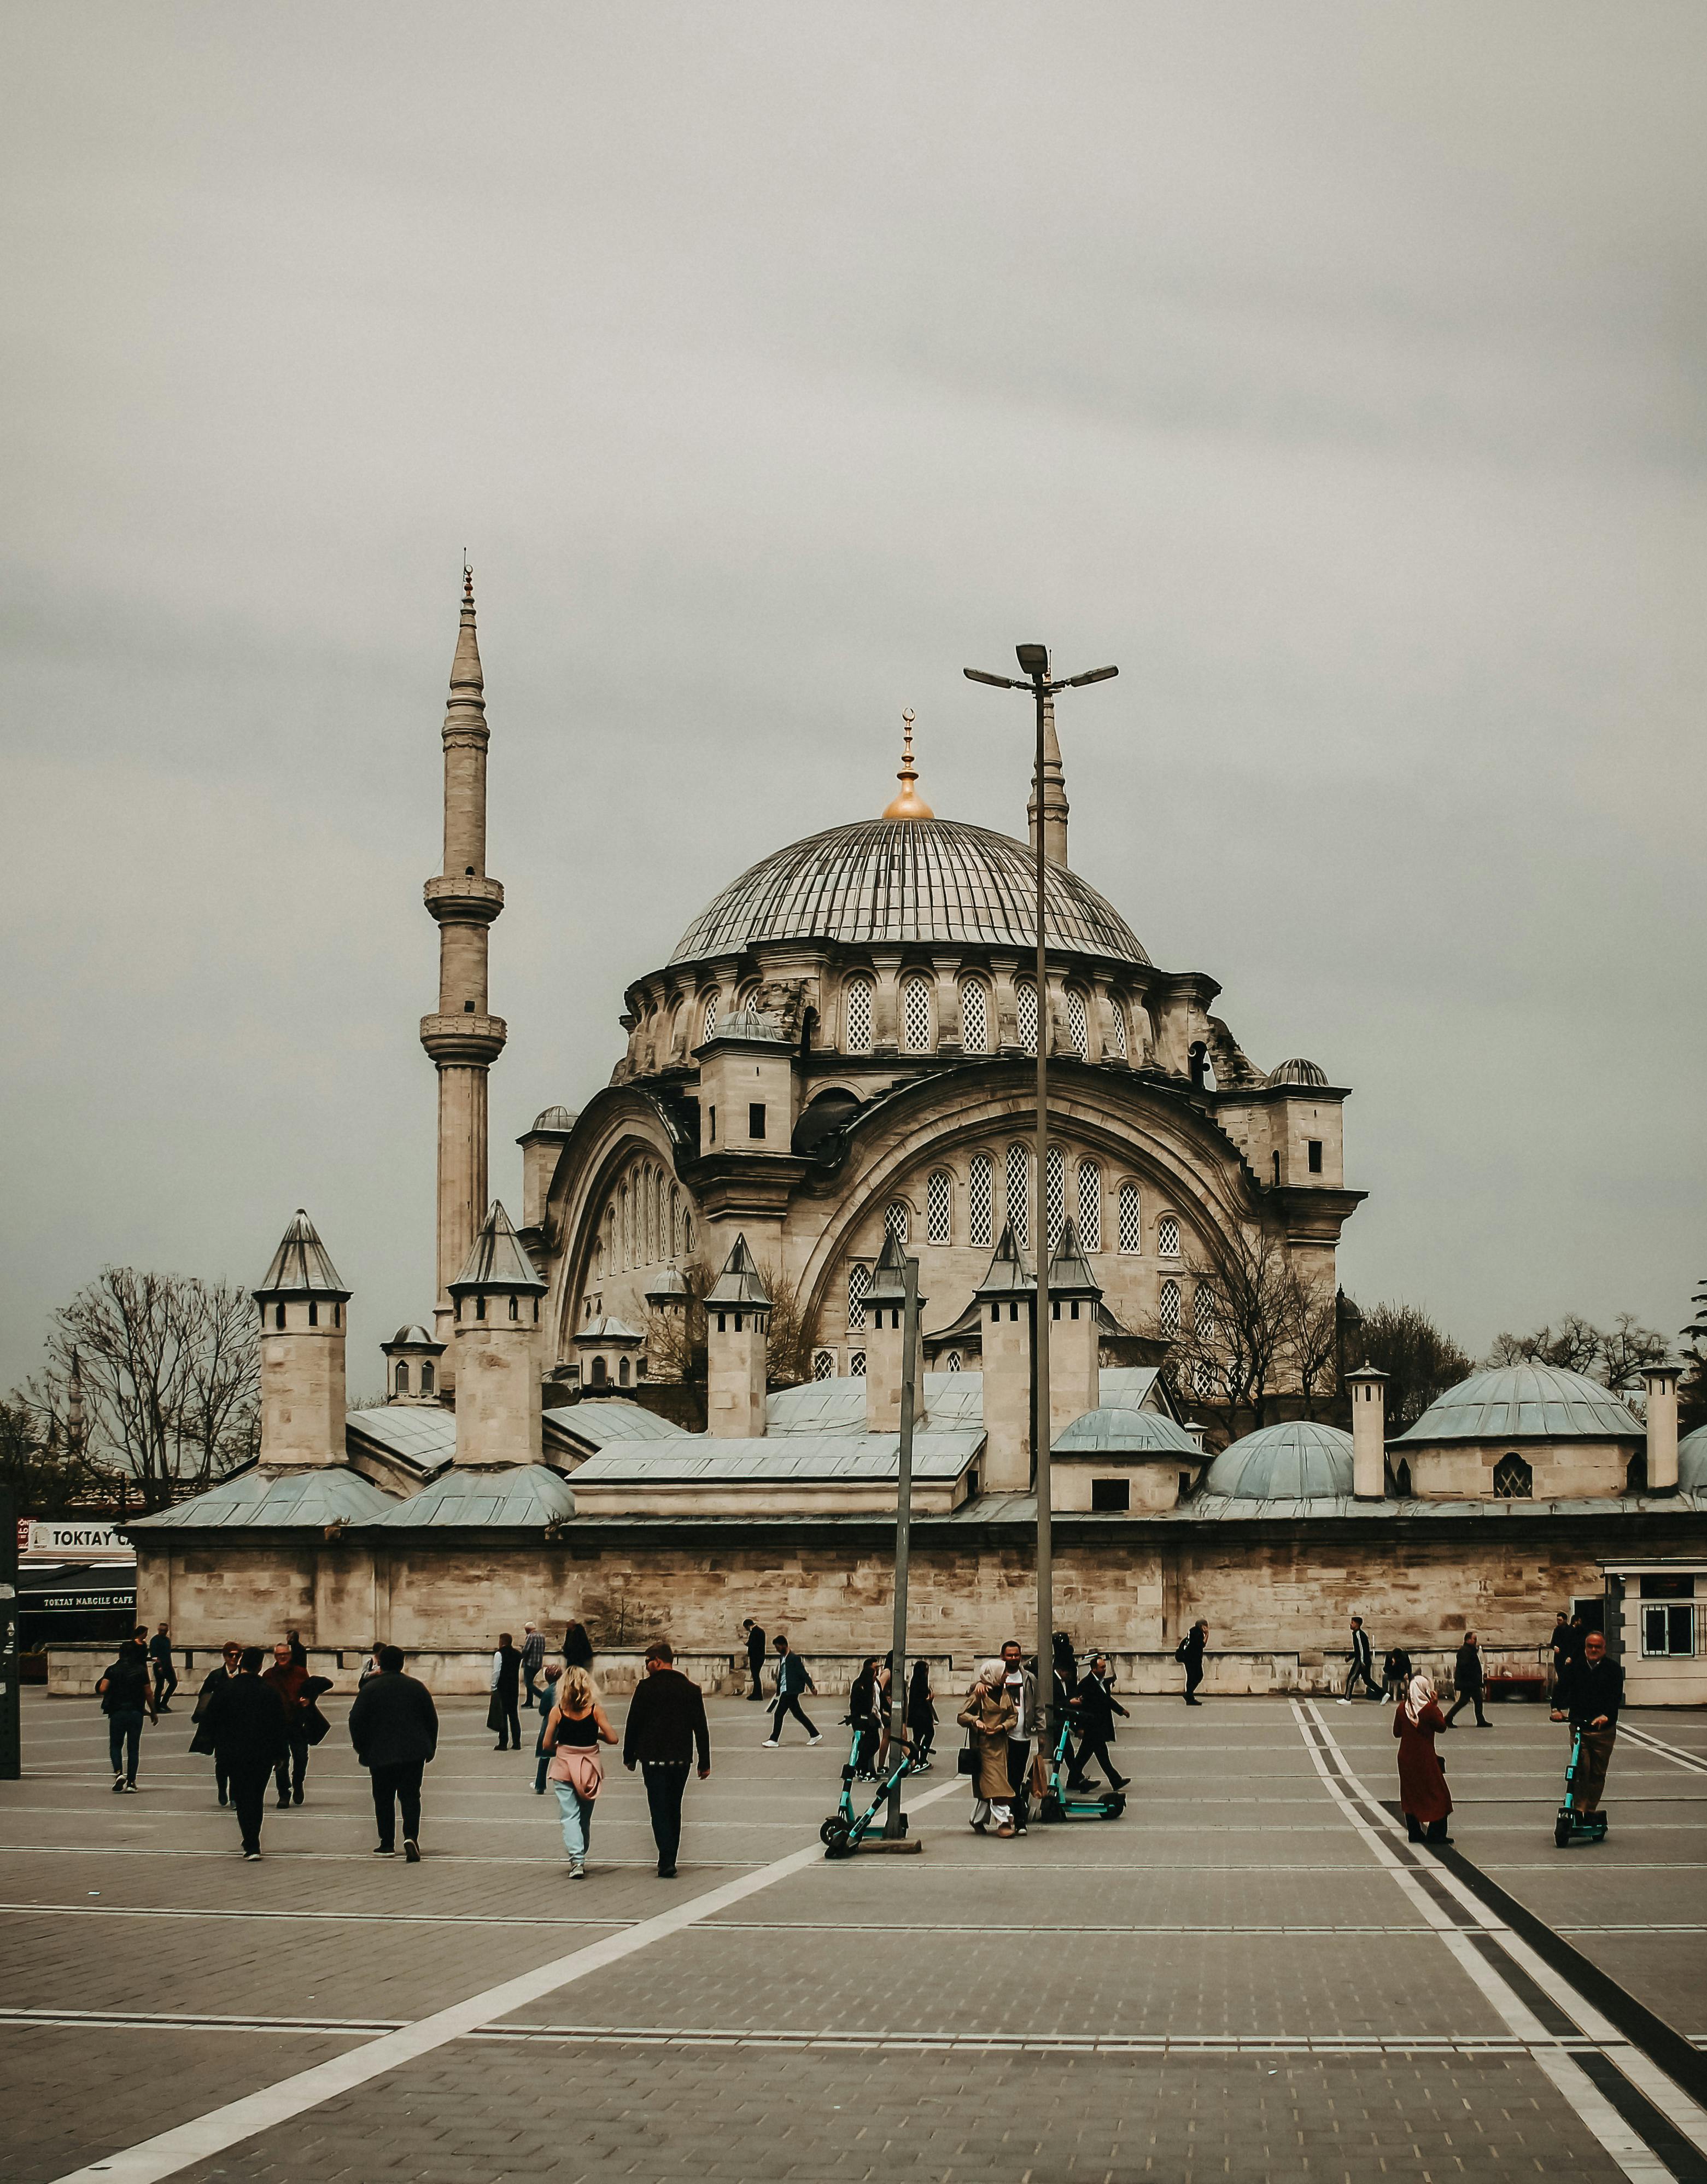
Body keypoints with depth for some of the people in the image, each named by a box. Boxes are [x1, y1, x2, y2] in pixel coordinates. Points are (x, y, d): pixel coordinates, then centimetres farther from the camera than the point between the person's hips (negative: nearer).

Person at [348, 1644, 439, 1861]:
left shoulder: (369, 1689, -5)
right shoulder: (417, 1687, 4)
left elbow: (356, 1721, -6)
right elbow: (432, 1719, 8)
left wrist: (362, 1749, 6)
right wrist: (430, 1748, 17)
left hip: (380, 1754, -2)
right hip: (413, 1753, 2)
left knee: (384, 1799, 10)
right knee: (410, 1796, 3)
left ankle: (387, 1844, 14)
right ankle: (411, 1837, -17)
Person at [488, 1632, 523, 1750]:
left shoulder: (499, 1654, -11)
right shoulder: (517, 1654, 9)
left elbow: (496, 1672, -14)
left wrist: (493, 1687, -8)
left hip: (502, 1688, -6)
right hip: (515, 1689, 6)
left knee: (502, 1716, -2)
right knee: (513, 1715, 12)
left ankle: (503, 1743, -3)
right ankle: (517, 1743, 11)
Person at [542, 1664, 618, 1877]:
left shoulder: (557, 1711, -7)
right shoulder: (595, 1710, -7)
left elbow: (547, 1744, -3)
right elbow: (613, 1739, -7)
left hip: (564, 1766, -1)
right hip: (590, 1767, 1)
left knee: (570, 1816, -1)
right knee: (585, 1817, 17)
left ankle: (577, 1860, -17)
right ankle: (581, 1859, 25)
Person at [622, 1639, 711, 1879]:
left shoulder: (647, 1687, -7)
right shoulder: (692, 1690, 3)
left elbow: (633, 1724, -3)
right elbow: (701, 1729, 4)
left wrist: (629, 1757, 8)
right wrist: (704, 1762, 10)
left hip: (653, 1759, -4)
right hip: (681, 1760, 4)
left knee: (660, 1810, -2)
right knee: (674, 1810, 15)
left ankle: (667, 1862, -14)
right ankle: (669, 1861, 20)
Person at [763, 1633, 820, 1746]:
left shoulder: (794, 1658, -14)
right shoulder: (781, 1658, 12)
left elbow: (804, 1673, -12)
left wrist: (812, 1687, -10)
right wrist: (778, 1693, 21)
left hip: (791, 1691, -9)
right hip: (785, 1691, 9)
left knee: (778, 1714, -7)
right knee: (798, 1714, 13)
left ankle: (774, 1740, -1)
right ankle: (814, 1734, 20)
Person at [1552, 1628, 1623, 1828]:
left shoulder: (1613, 1669, 1)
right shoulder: (1575, 1668, 9)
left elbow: (1616, 1697, -10)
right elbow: (1563, 1689, 2)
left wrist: (1605, 1716, -27)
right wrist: (1558, 1709, -18)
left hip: (1604, 1729, 0)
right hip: (1579, 1727, 0)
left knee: (1598, 1773, 6)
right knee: (1581, 1769, -11)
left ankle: (1590, 1810, 18)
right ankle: (1578, 1810, -9)